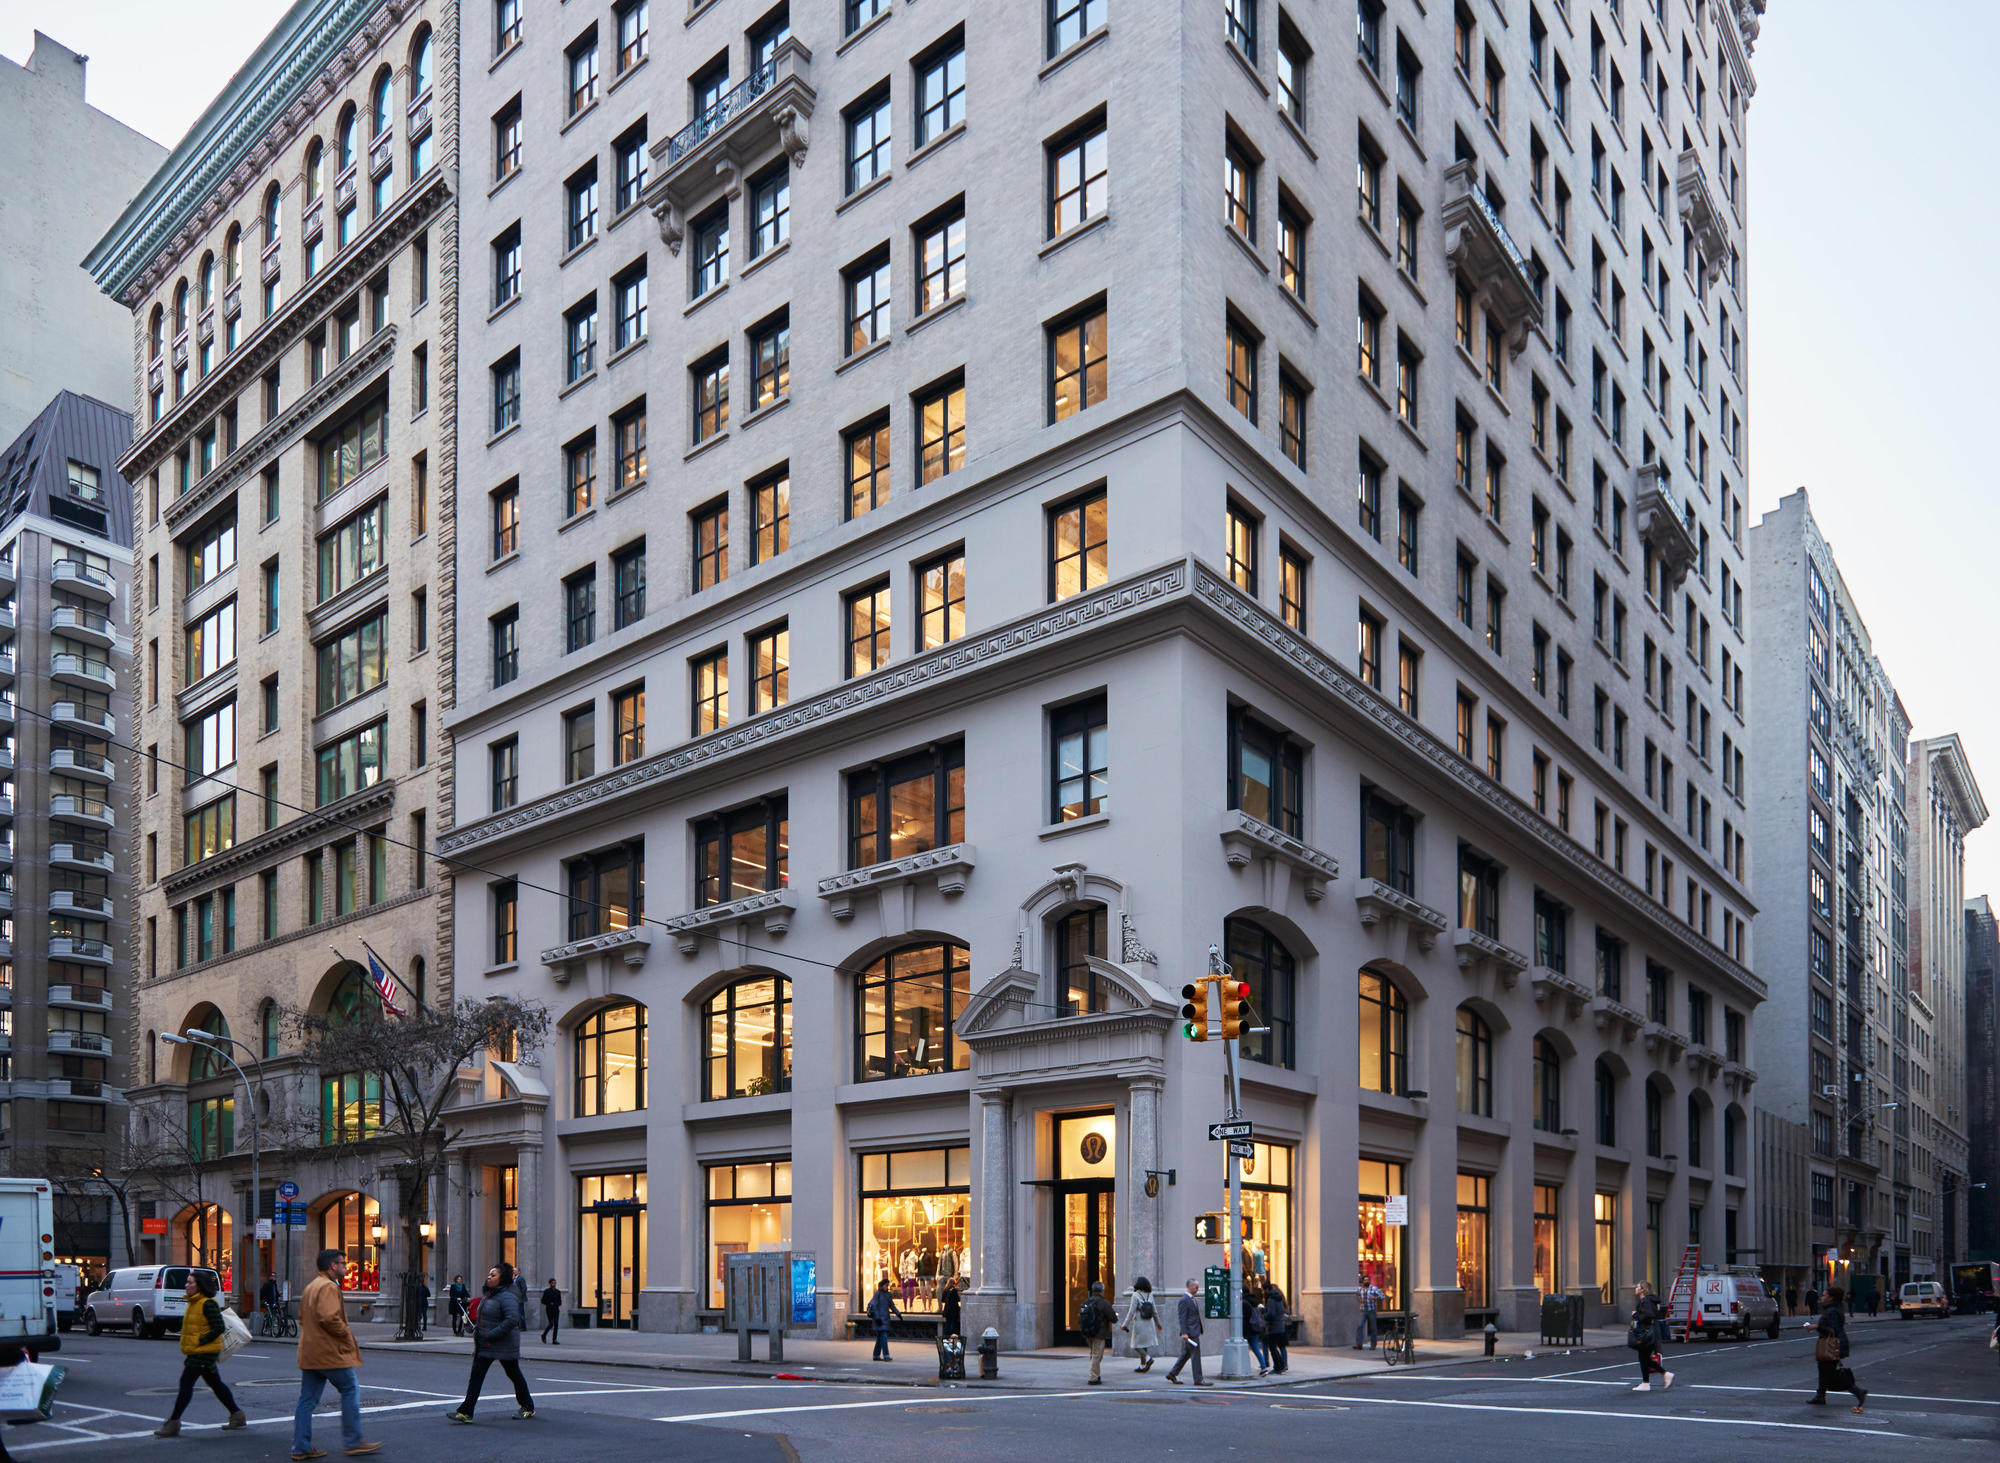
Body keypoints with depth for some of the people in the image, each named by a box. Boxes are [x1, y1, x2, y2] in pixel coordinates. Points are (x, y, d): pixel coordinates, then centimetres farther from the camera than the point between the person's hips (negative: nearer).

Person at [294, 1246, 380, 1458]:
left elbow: (302, 1317, 26)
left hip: (309, 1352, 10)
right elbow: (329, 1317, -26)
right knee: (350, 1391, -1)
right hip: (329, 1353, -10)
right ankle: (353, 1442, 2)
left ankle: (301, 1447, 9)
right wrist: (346, 1334, -13)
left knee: (308, 1399, 9)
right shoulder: (329, 1287, -15)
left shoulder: (311, 1287, 18)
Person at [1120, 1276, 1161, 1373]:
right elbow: (1154, 1311, 9)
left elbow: (1131, 1312, -15)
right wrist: (1158, 1323, 22)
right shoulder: (1150, 1295, 4)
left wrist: (1125, 1324, -10)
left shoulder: (1136, 1295, -12)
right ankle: (1143, 1365, 17)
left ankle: (1147, 1358, -15)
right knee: (1144, 1345, 15)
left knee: (1137, 1345, 5)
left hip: (1139, 1324, -6)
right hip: (1149, 1323, 6)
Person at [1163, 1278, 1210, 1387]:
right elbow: (1182, 1318, -18)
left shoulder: (1193, 1299, 16)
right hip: (1190, 1332, -10)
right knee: (1195, 1355, -6)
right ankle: (1198, 1380, -2)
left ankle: (1172, 1374, 21)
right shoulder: (1184, 1300, -14)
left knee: (1186, 1353, 14)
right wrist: (1184, 1333, -23)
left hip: (1194, 1331, 10)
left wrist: (1199, 1330, 23)